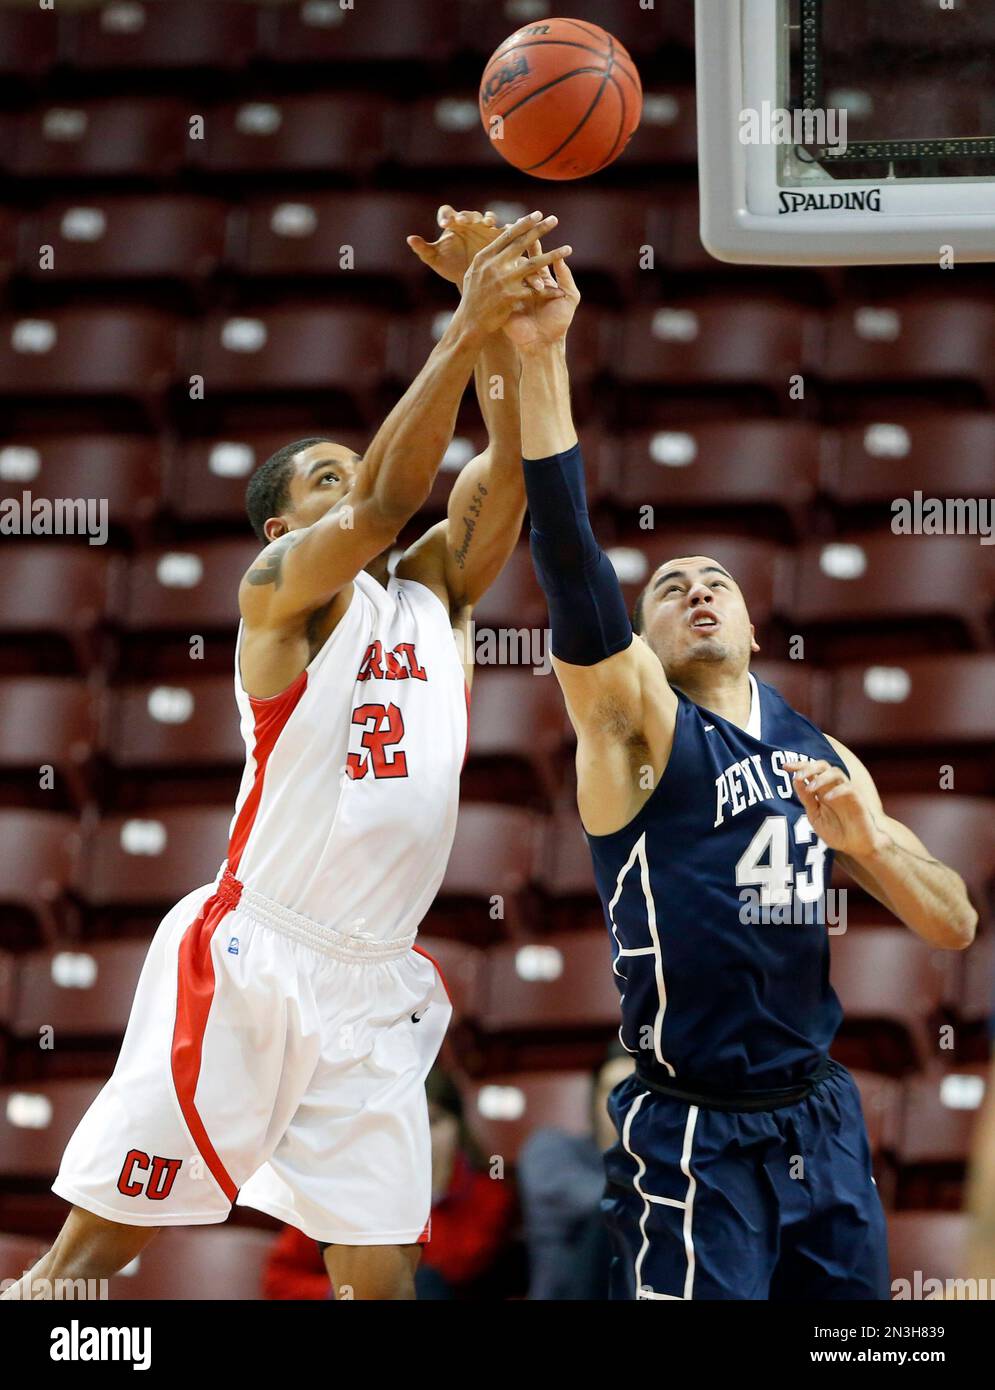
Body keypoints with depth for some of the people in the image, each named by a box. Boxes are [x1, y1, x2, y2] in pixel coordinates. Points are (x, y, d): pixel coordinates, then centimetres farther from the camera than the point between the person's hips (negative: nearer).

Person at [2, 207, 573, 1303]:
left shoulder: (433, 593, 16)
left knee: (381, 1274, 2)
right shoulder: (279, 586, -1)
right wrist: (468, 326, -26)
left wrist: (503, 317, -11)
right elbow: (382, 505, -20)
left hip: (374, 987, 6)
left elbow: (511, 468, 3)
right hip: (244, 960, -6)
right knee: (93, 1246, -5)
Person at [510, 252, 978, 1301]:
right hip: (696, 1138, -6)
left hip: (822, 1123, 6)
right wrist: (541, 355, -26)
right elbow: (568, 548, -16)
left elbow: (953, 925, 12)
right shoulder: (637, 719, -1)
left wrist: (866, 839, -8)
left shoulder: (825, 760, 14)